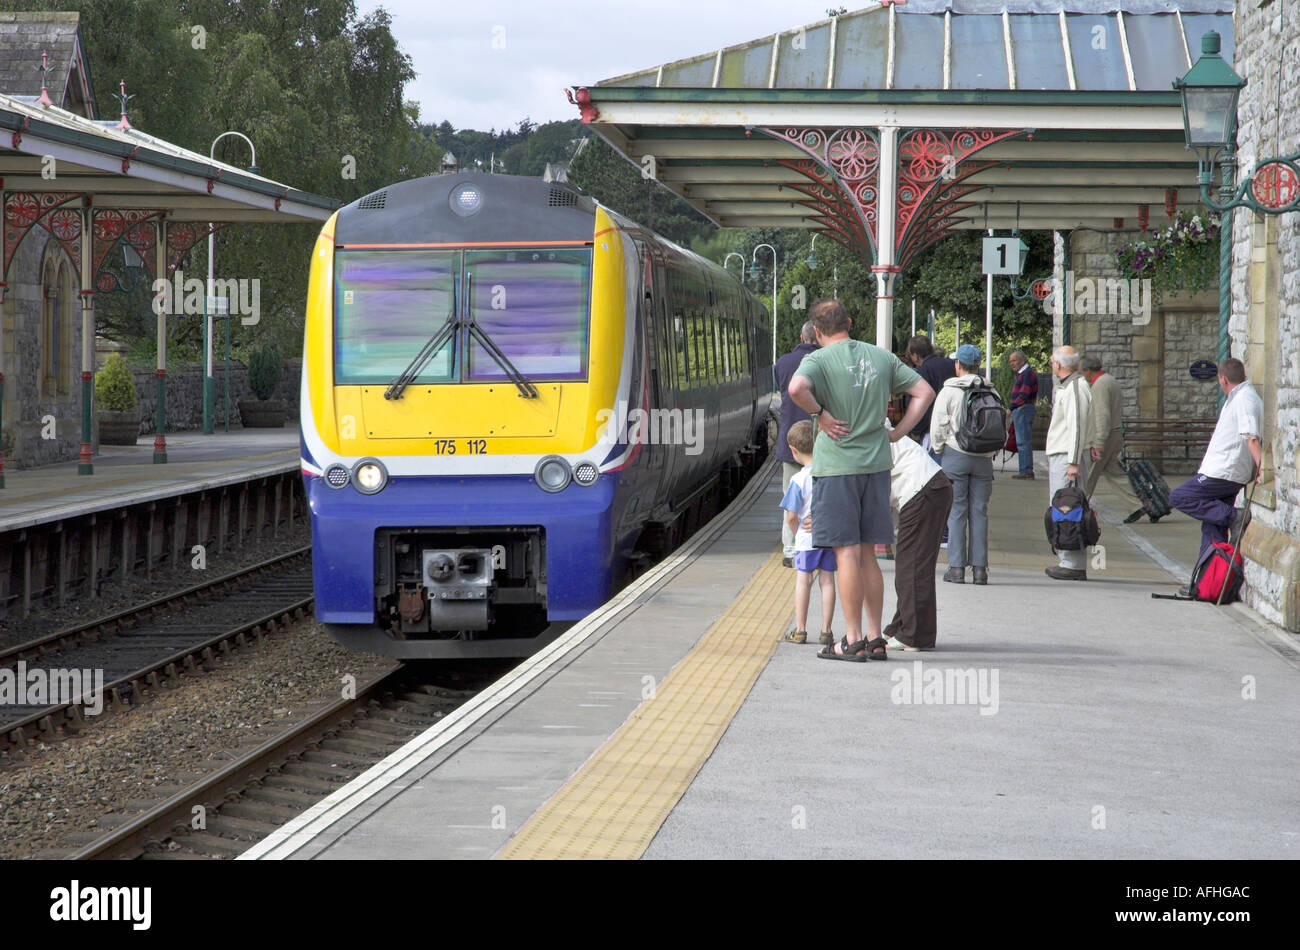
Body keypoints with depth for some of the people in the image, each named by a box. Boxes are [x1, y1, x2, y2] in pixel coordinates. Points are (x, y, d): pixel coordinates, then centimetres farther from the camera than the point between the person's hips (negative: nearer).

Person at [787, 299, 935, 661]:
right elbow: (924, 392, 10)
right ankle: (875, 639, 13)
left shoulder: (819, 359, -7)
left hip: (836, 467, -5)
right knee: (867, 554, 12)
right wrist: (897, 433, 9)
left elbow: (797, 388, -28)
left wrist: (820, 413, -12)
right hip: (876, 464, 5)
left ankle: (853, 641, -1)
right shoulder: (882, 356, 10)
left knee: (848, 552, -3)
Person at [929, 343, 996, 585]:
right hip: (983, 457, 3)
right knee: (979, 512, 6)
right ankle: (979, 567, 4)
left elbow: (938, 427, -6)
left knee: (956, 512, 0)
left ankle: (957, 567, -3)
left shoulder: (948, 391, -5)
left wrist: (939, 452, 8)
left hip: (955, 456, -3)